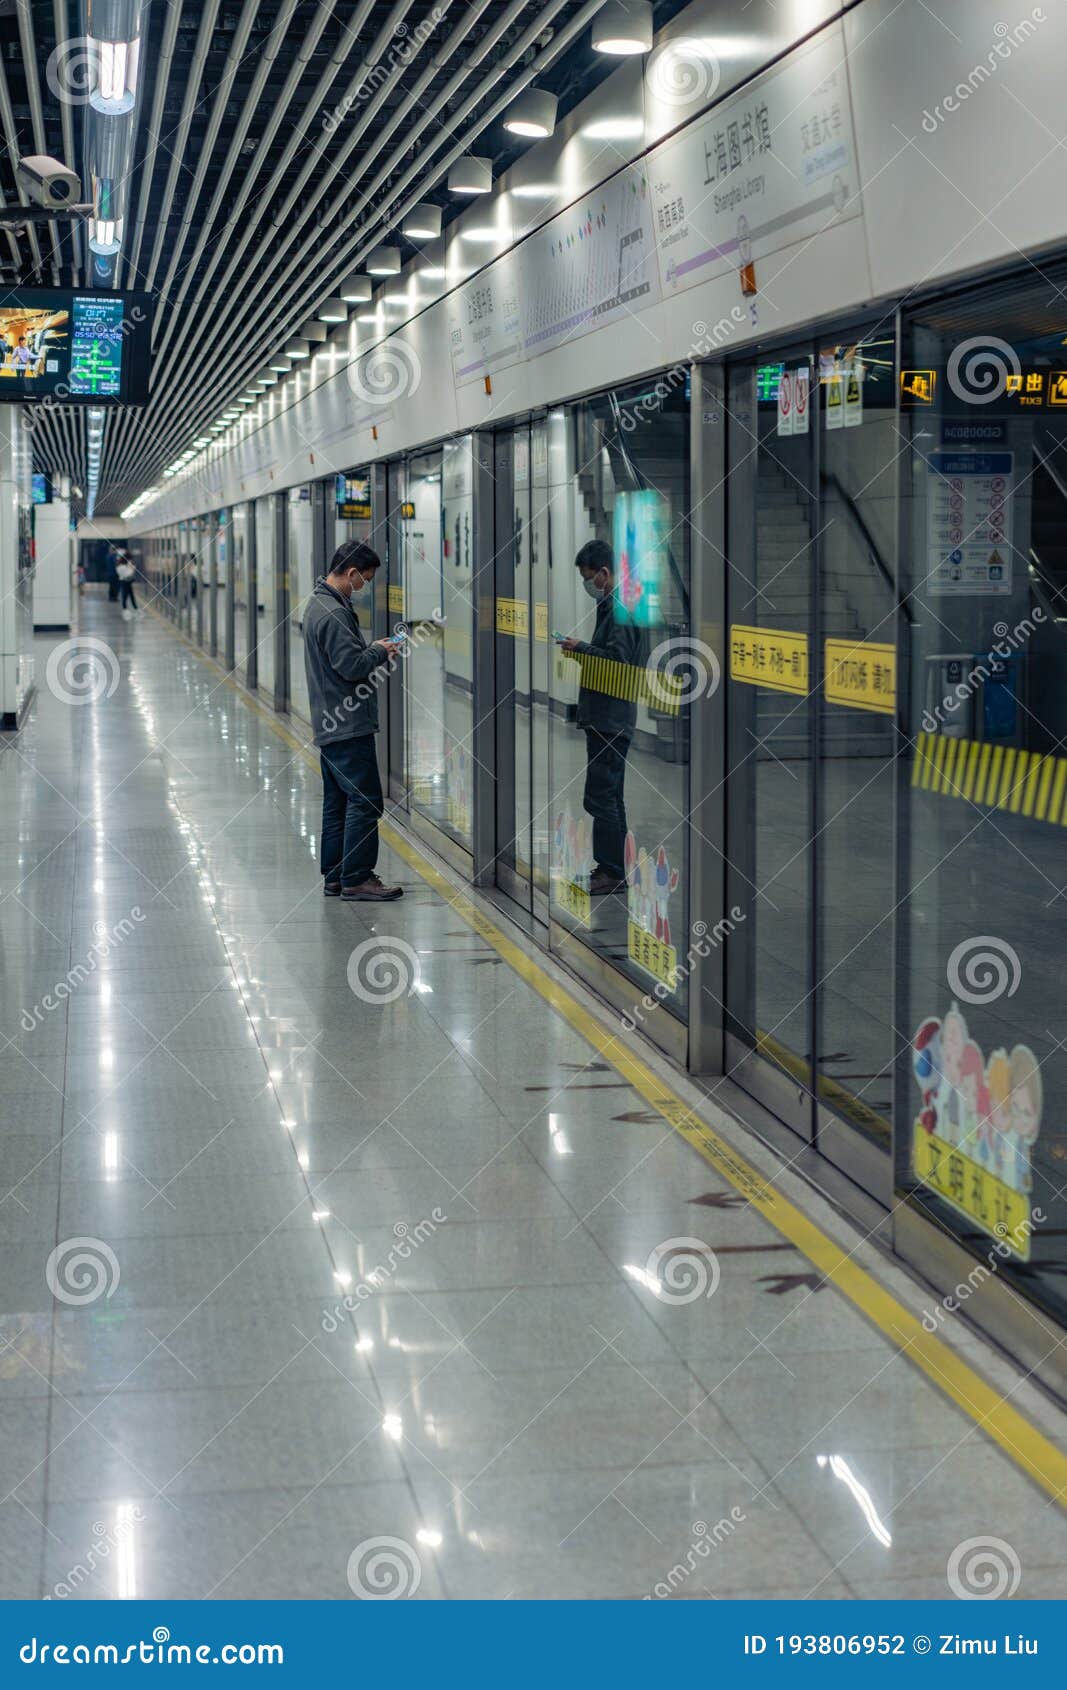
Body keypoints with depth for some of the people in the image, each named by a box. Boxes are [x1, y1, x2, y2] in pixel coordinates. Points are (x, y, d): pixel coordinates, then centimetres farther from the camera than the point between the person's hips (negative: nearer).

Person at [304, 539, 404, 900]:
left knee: (337, 800, 14)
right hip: (349, 725, -11)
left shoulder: (318, 604, 14)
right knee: (364, 800, -7)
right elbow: (352, 666, -22)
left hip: (330, 723, 11)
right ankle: (356, 877, -5)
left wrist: (373, 648, 11)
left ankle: (335, 876, 18)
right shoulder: (334, 613, -19)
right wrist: (381, 652, -6)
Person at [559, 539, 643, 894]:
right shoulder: (610, 606, 16)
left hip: (610, 721, -11)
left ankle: (612, 872, -4)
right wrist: (580, 650, 7)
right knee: (610, 797, 14)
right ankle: (612, 869, 21)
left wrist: (581, 648, -12)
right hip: (606, 718, 11)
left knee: (599, 798, -8)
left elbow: (618, 661, -22)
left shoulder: (621, 609, -15)